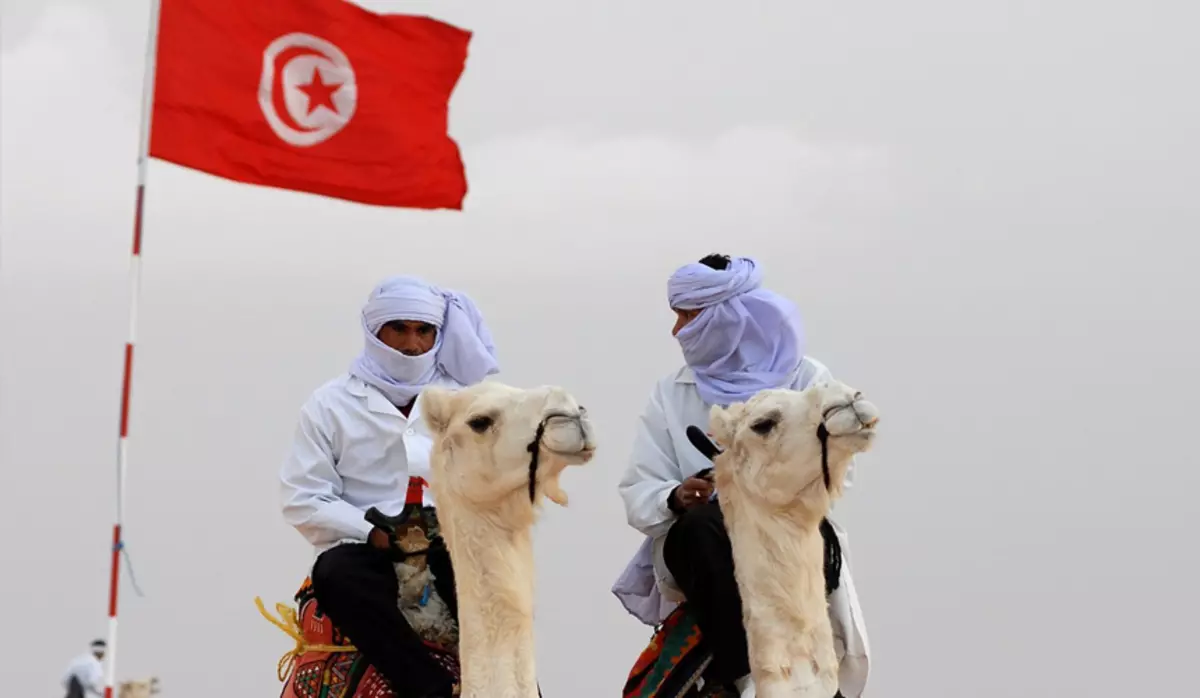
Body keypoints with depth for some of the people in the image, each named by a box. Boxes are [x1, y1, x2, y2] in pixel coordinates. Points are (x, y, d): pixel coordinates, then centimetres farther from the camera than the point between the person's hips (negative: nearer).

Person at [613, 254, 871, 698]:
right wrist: (675, 498, -20)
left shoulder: (807, 380, 7)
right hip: (701, 546, 1)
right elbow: (637, 493, 3)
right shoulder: (673, 393, 12)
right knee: (702, 524, -36)